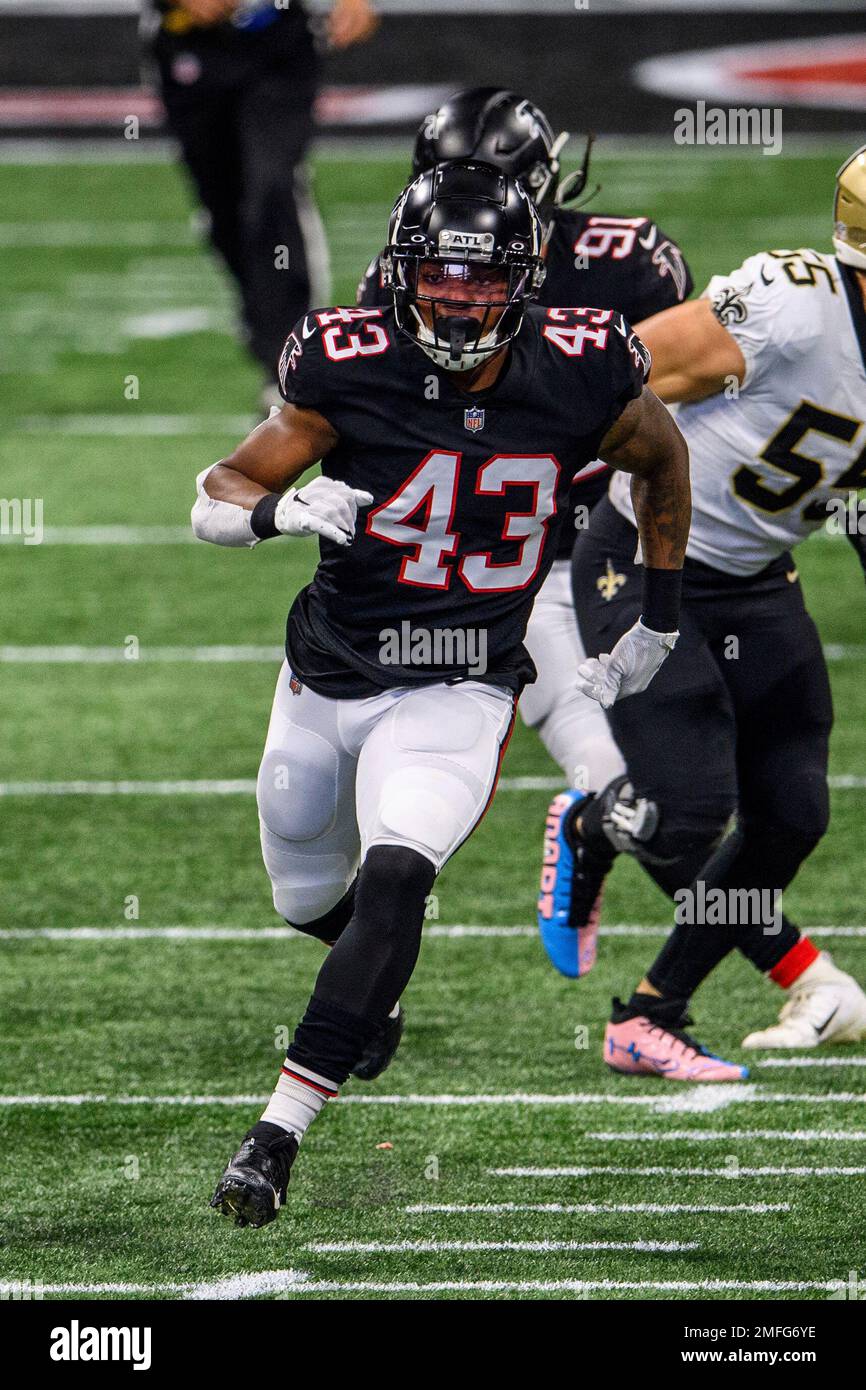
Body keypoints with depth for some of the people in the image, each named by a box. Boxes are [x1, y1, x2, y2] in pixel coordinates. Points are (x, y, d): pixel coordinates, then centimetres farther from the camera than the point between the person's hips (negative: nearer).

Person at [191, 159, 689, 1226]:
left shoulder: (577, 381, -13)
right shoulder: (354, 372, -16)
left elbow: (662, 460, 10)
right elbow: (213, 499, -12)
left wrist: (660, 616, 15)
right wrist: (279, 509, -35)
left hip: (456, 696, -2)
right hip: (330, 677, 2)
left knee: (393, 883, -26)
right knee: (312, 901, 21)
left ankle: (278, 1133, -25)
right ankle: (377, 985, 60)